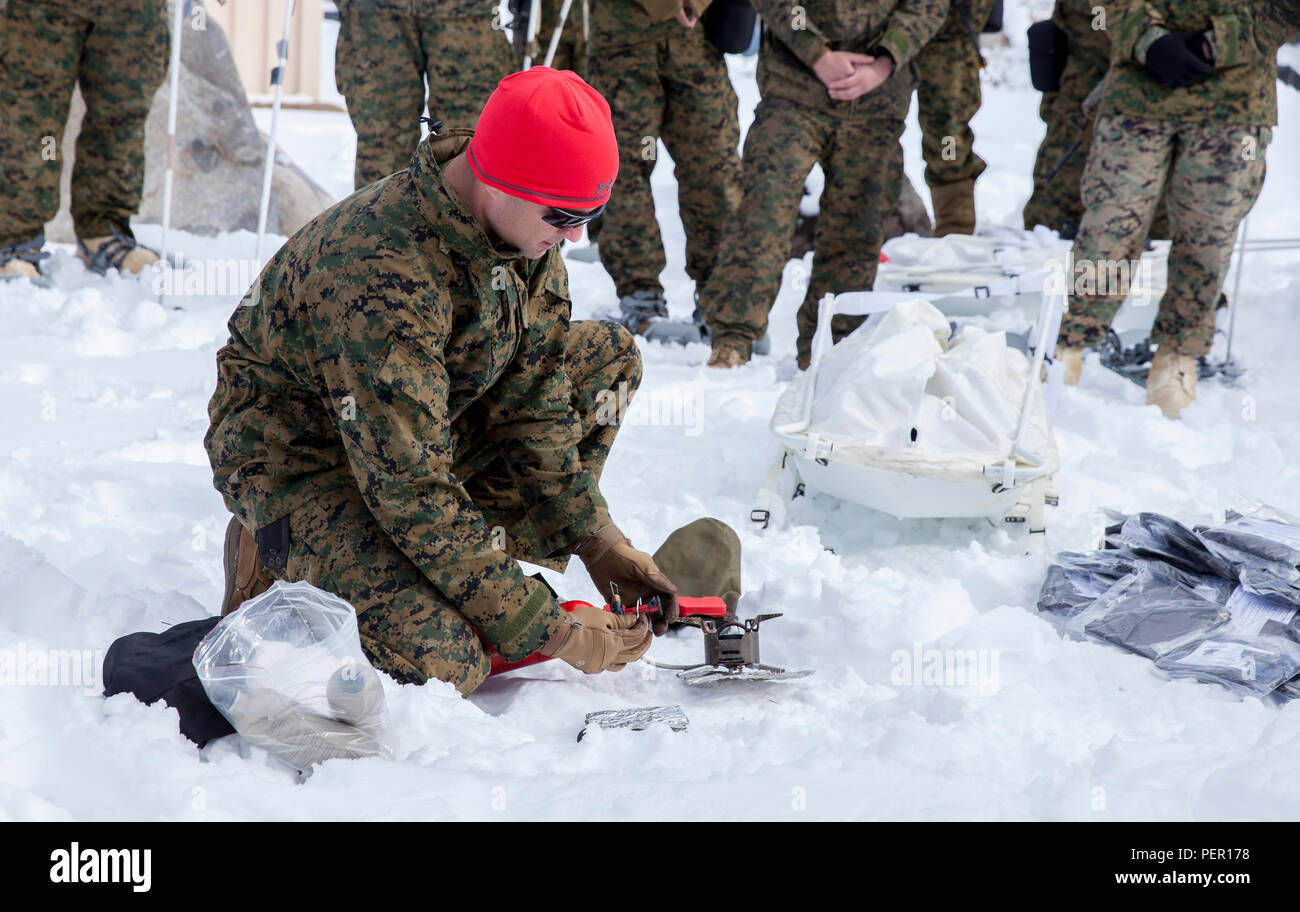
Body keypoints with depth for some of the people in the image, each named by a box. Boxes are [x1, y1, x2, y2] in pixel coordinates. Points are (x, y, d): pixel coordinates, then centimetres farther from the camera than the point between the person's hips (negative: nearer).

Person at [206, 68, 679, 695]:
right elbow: (407, 484, -35)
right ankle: (279, 557, 0)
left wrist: (597, 542, -12)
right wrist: (541, 630, -32)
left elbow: (534, 397, -3)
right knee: (442, 664, -26)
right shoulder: (383, 273, -36)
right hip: (294, 453, -8)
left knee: (608, 357, -1)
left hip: (417, 418, 8)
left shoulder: (528, 229, -11)